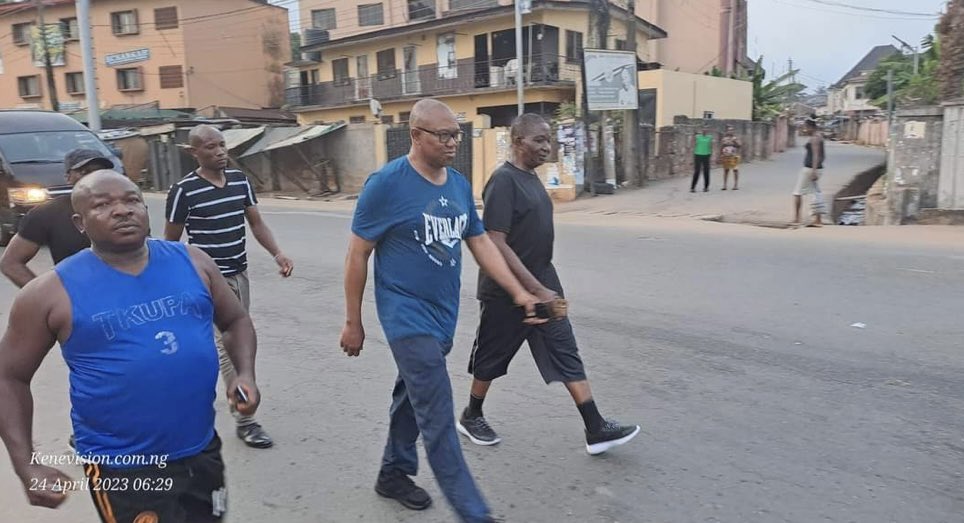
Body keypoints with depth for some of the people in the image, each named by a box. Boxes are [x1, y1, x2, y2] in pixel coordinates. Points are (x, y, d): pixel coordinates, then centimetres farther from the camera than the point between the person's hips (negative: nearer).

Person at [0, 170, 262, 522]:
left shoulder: (191, 261, -2)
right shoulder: (53, 292, -9)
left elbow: (235, 320, 10)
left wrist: (245, 373, -8)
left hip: (203, 451, 4)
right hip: (122, 469, -3)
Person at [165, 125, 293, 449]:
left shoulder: (240, 180, 4)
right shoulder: (184, 191, -12)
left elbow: (256, 222, 9)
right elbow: (170, 242, -4)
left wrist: (277, 254, -6)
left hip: (239, 275, 6)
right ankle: (245, 421, 2)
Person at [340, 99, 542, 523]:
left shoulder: (460, 184, 5)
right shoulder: (387, 183, -15)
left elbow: (480, 243, 10)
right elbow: (357, 255, -9)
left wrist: (518, 293, 3)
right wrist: (352, 322, -6)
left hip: (444, 316, 7)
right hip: (408, 316, -7)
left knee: (413, 399, 22)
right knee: (439, 421, -6)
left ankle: (393, 474, 42)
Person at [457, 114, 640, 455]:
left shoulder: (531, 177, 9)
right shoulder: (504, 181, -18)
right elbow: (496, 245, -24)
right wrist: (536, 290, -23)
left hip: (543, 283, 8)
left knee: (567, 355, 5)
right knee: (491, 357, 10)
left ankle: (596, 430, 8)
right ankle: (471, 417, 32)